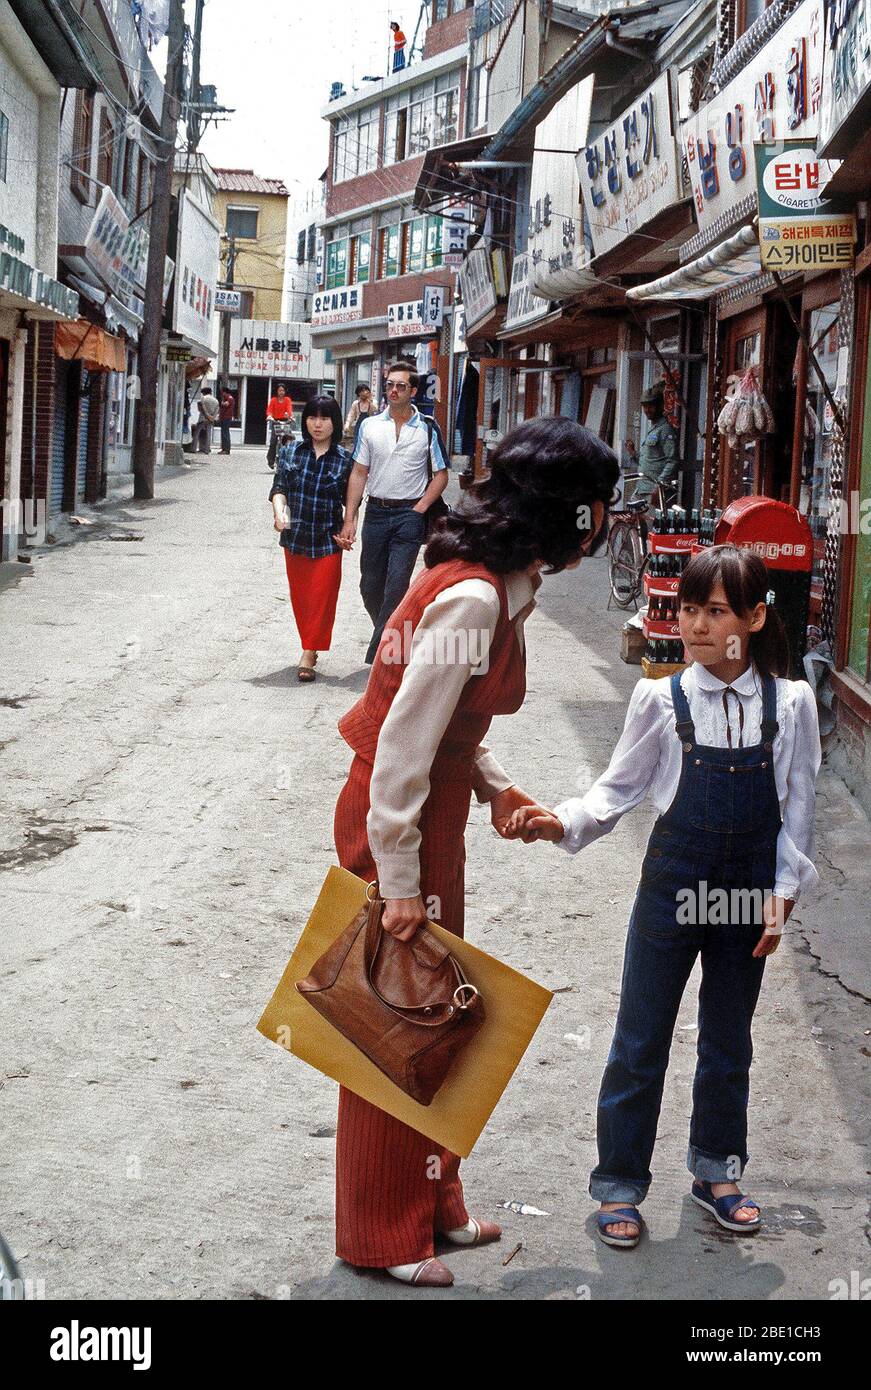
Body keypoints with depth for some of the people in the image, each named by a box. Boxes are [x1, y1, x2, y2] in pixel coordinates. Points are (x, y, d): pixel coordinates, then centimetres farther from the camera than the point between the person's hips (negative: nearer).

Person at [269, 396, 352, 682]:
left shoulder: (344, 459, -1)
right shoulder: (290, 452, 4)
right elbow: (279, 487, -1)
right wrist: (279, 511, -21)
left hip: (328, 540, -2)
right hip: (295, 536, 3)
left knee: (322, 597, -4)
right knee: (299, 597, 12)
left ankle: (308, 656, 0)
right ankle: (309, 646, 28)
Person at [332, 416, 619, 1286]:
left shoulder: (493, 586, 5)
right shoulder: (472, 599, -25)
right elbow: (402, 748, -25)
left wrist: (496, 790, 7)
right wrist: (399, 883, -21)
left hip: (434, 812, 10)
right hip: (397, 822, -10)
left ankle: (432, 1206, 34)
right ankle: (384, 1238, 20)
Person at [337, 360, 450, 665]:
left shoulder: (427, 429, -1)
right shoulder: (370, 426, 6)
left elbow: (441, 476, 3)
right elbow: (359, 473, 7)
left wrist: (419, 510, -9)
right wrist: (349, 519, 1)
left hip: (409, 514, -3)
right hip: (376, 512, 3)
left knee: (396, 586, -11)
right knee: (370, 585, 8)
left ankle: (378, 654, -7)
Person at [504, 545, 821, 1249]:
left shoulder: (790, 702, -6)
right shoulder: (662, 699, -9)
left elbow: (797, 807, 1)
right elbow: (619, 788, -3)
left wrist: (782, 892, -2)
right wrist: (564, 822, -19)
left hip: (748, 893, 2)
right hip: (673, 884, -1)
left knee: (729, 1039, 17)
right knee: (640, 1040, 6)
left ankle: (717, 1170, 36)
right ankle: (620, 1185, 20)